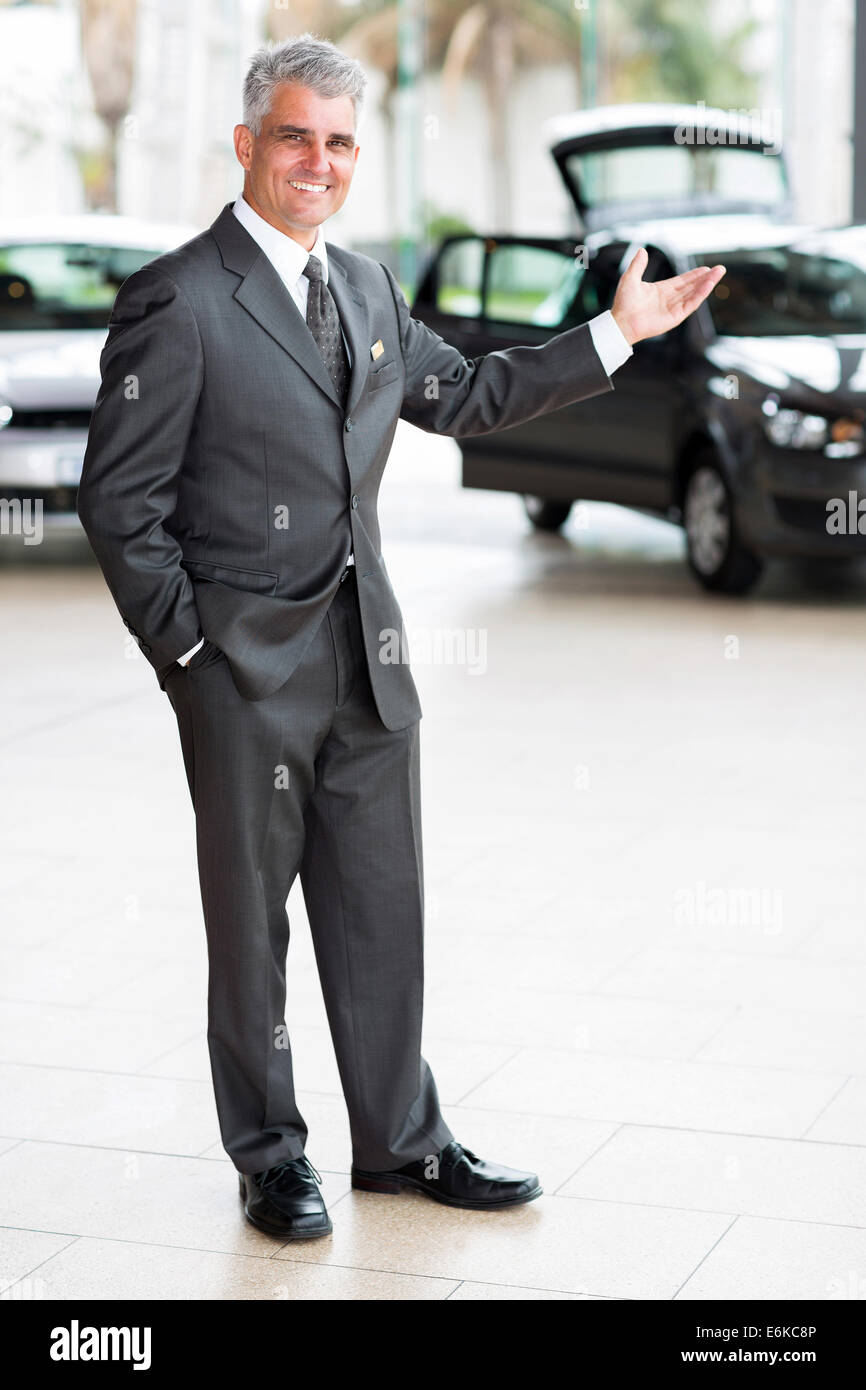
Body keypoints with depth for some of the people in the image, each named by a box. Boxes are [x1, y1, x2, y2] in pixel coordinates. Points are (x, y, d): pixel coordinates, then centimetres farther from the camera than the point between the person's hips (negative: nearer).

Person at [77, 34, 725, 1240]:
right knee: (250, 919, 8)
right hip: (246, 667, -6)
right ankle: (270, 1155, 24)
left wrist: (617, 332, 18)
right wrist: (185, 650, -11)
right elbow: (120, 499, -11)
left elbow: (464, 395, 22)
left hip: (365, 651, 6)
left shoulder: (366, 286, 10)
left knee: (384, 909, 13)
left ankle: (400, 1139, 28)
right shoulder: (179, 299, -12)